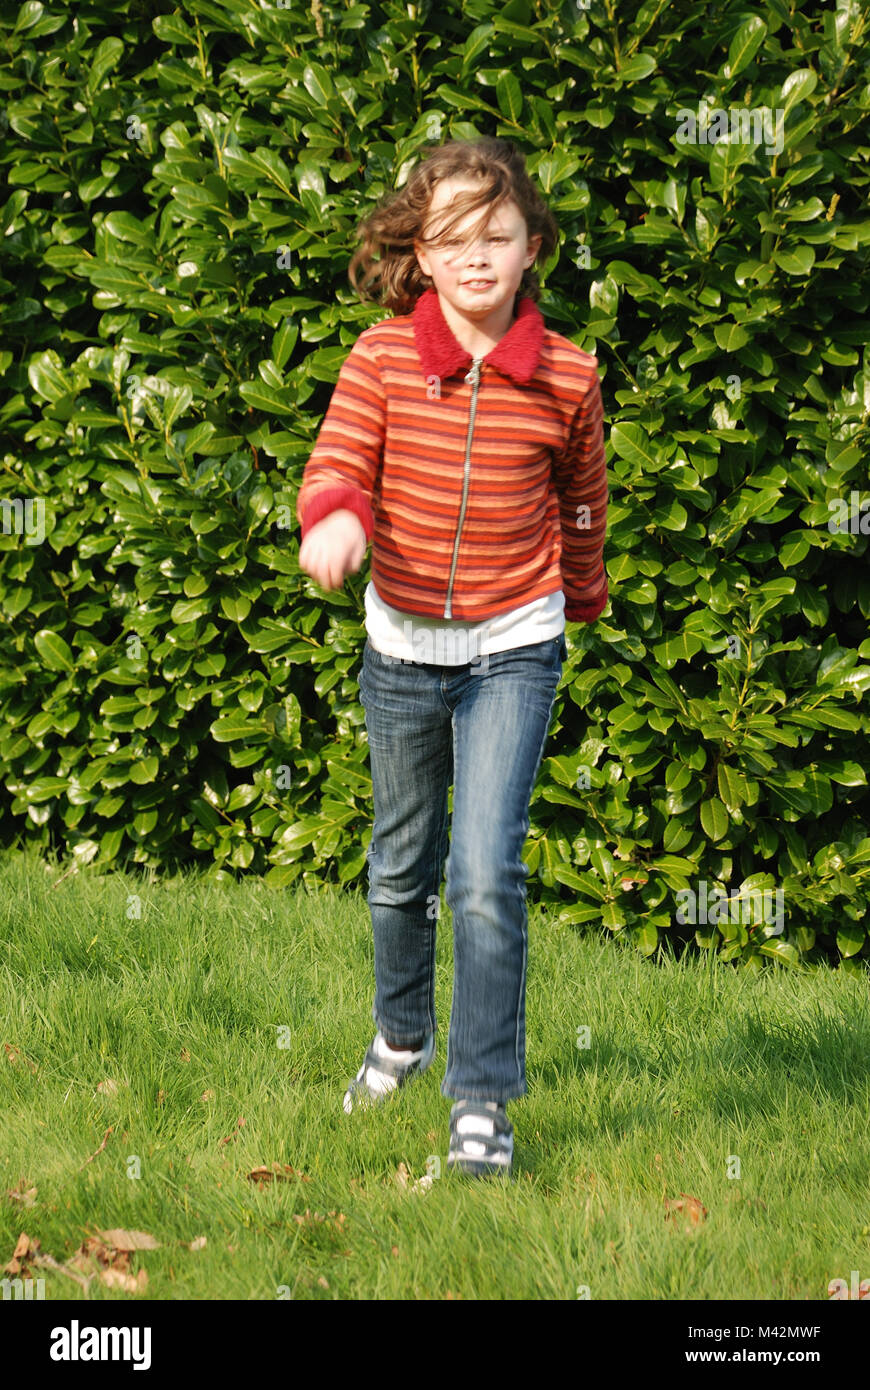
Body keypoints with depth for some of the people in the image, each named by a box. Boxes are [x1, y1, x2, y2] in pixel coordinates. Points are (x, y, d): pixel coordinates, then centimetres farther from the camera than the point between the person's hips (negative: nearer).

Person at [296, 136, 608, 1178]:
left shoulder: (565, 378, -8)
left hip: (514, 647, -2)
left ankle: (483, 1099, -6)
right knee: (400, 865, 19)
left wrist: (582, 598, 23)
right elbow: (336, 464, -16)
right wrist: (335, 517, -40)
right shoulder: (382, 358, -8)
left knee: (486, 873, -14)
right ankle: (401, 1034, 43)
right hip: (402, 645, 2)